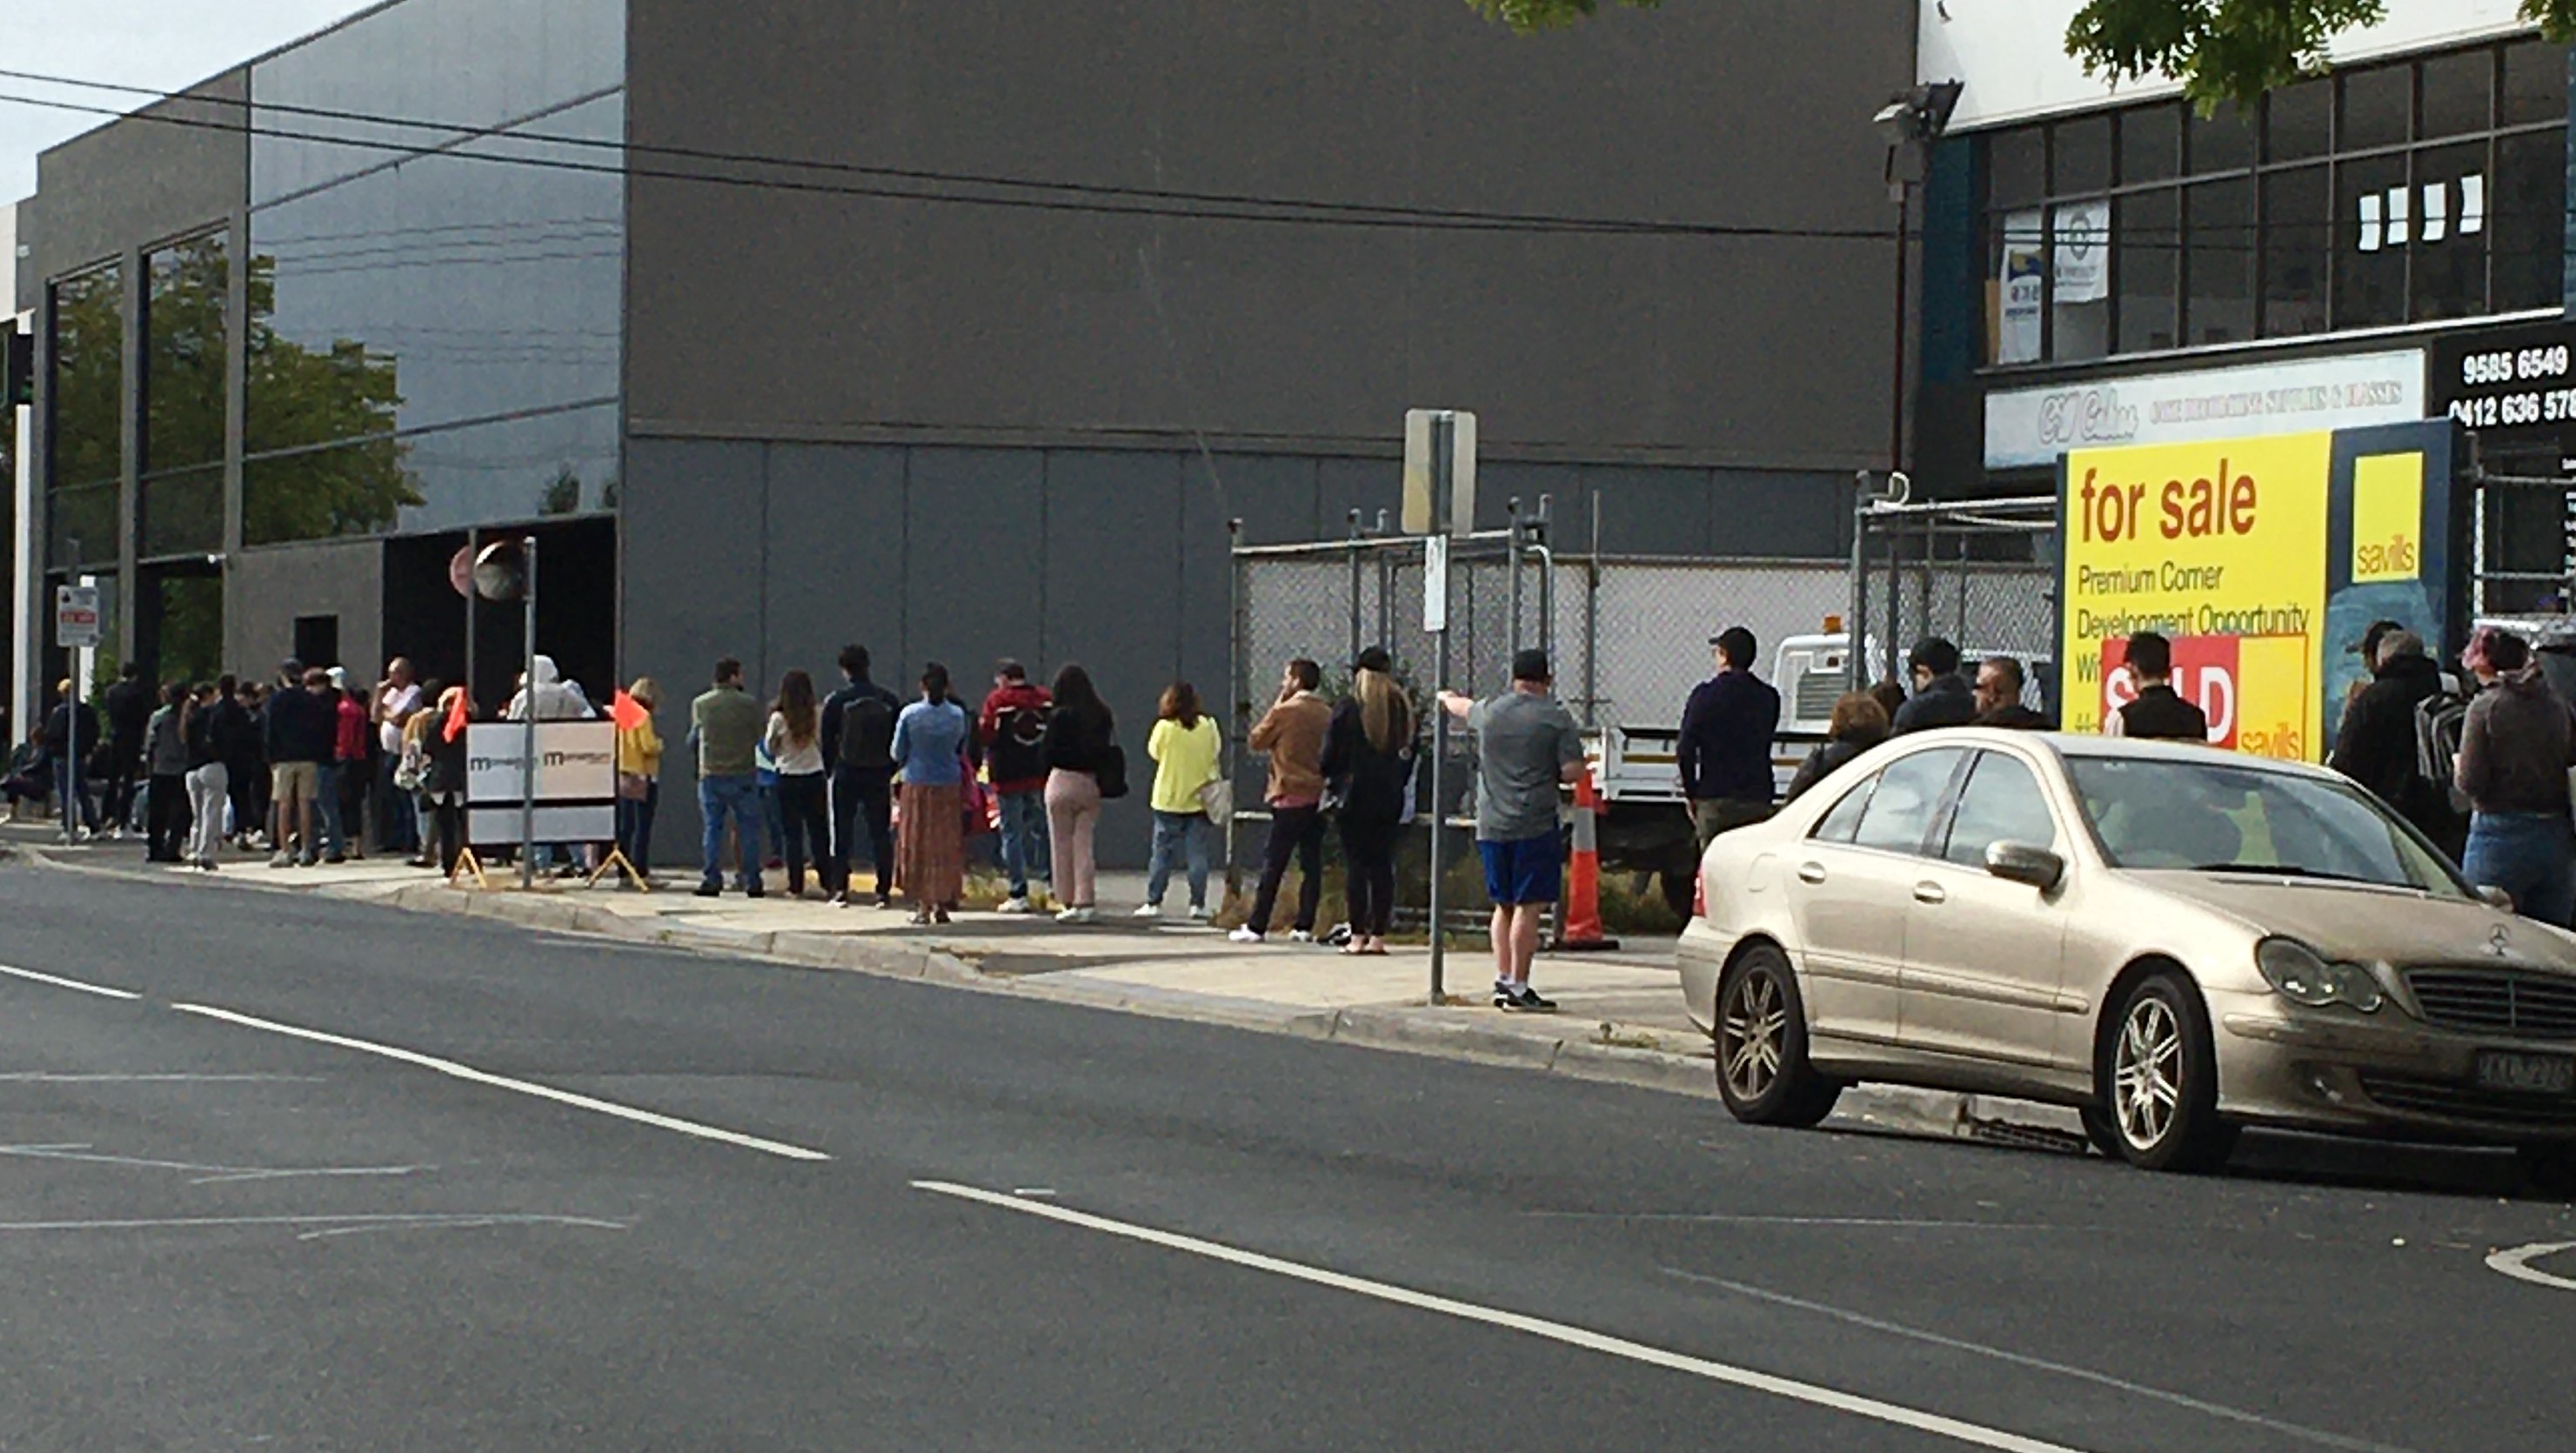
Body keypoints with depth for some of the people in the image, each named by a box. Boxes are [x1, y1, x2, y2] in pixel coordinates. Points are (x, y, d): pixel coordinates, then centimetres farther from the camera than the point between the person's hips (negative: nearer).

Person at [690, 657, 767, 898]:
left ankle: (711, 880, 2)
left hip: (710, 776, 2)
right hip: (743, 776, -2)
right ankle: (752, 882, 4)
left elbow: (693, 740, 11)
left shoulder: (700, 705, 0)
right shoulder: (749, 704, -7)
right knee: (748, 828, 4)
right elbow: (764, 733, -4)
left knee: (712, 828, 7)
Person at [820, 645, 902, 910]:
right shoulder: (888, 700, 1)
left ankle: (840, 890, 1)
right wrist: (890, 770, 13)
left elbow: (827, 742, -4)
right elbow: (898, 741, 5)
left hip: (847, 775, -2)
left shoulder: (837, 701, -6)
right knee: (880, 835, 6)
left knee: (842, 835, 5)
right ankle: (884, 892, 3)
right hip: (879, 776, 2)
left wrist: (830, 771, 7)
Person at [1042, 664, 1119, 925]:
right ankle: (1087, 901, 3)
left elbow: (1050, 753, -9)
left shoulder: (1059, 716, -11)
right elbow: (1110, 749, 4)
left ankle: (1068, 902, 6)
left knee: (1062, 845, 5)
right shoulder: (1102, 715, 2)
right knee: (1084, 845, 9)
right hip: (1092, 784, 4)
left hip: (1063, 782, -4)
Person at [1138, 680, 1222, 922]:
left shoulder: (1165, 727, -11)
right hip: (1199, 799, 2)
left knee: (1162, 854, 5)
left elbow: (1153, 751, 3)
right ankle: (1198, 904, 2)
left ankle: (1154, 902, 6)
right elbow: (1217, 751, 6)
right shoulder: (1208, 726, -4)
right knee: (1197, 855, 4)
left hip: (1169, 800, -2)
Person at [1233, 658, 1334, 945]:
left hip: (1291, 797, -5)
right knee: (1311, 864, 6)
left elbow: (1256, 741, 1)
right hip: (1319, 797, 5)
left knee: (1273, 865, -3)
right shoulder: (1327, 714, 7)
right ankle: (1305, 926, 5)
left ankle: (1257, 926, -2)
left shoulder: (1285, 711, -9)